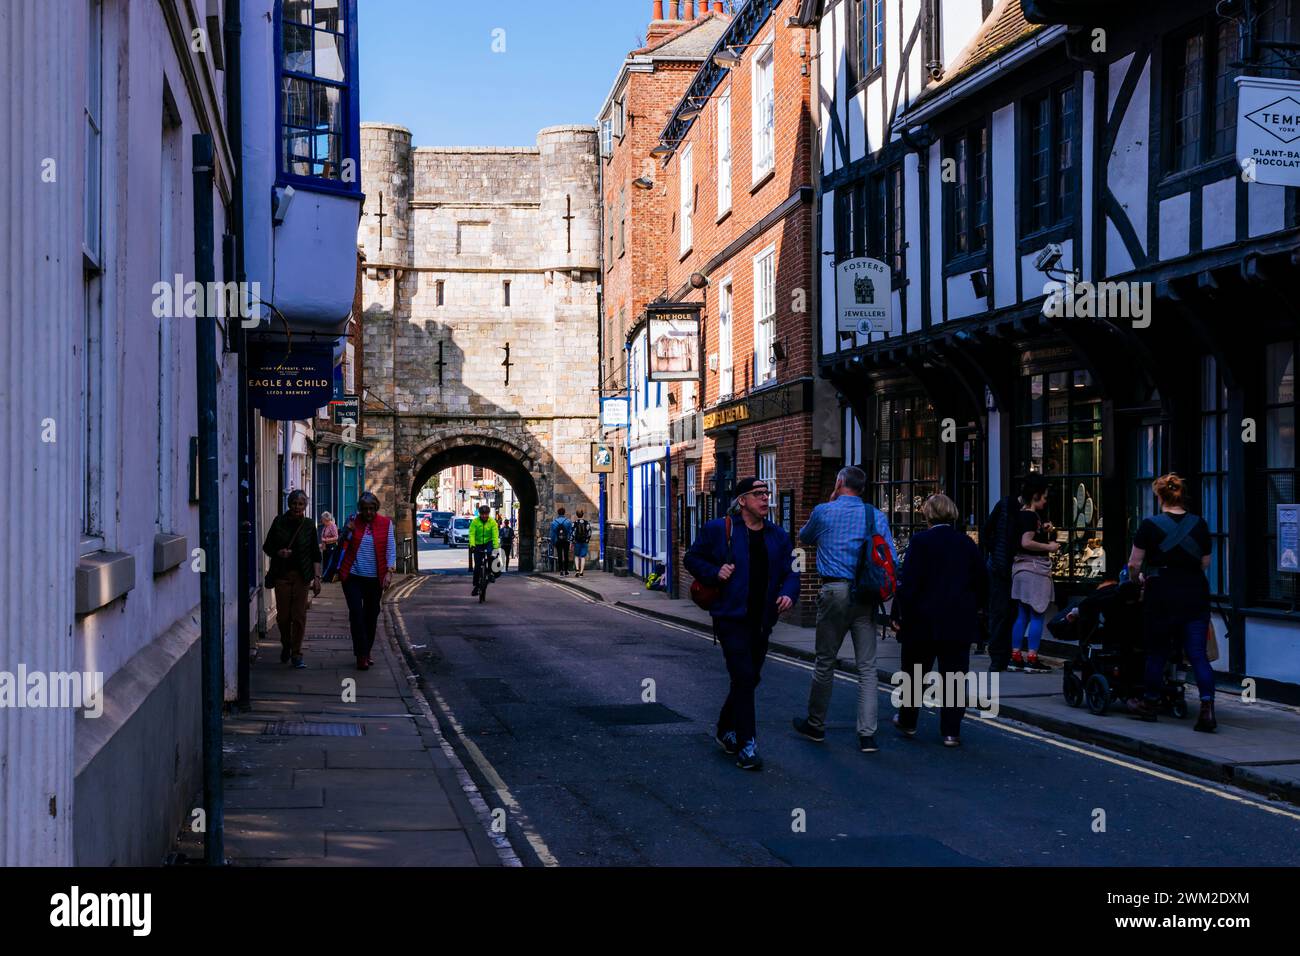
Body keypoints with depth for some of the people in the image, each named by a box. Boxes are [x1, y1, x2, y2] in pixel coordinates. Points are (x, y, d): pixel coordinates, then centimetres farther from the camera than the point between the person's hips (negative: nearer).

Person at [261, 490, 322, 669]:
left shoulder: (309, 525, 3)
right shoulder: (279, 522, 3)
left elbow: (315, 554, 5)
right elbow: (267, 546, 11)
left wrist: (317, 577, -2)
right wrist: (279, 552, -10)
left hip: (301, 575, 0)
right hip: (281, 574, 0)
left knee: (299, 615, -5)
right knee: (283, 615, 2)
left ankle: (296, 654, 2)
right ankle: (286, 646, 28)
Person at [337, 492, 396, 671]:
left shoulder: (385, 523, 1)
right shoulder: (353, 521, 3)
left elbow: (391, 549, 1)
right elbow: (343, 546, 11)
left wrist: (389, 572, -9)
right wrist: (348, 532, -8)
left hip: (375, 578, 1)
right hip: (353, 576, -1)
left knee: (371, 615, 9)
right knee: (356, 613, -10)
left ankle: (367, 652, 23)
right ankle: (361, 655, -7)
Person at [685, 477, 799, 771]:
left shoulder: (778, 535, 10)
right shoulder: (718, 529, -3)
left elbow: (790, 571, 12)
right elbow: (693, 559, 4)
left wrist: (788, 594, -8)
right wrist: (715, 573, -13)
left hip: (761, 620, 6)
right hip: (730, 617, -6)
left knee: (749, 678, 14)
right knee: (744, 677, -13)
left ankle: (725, 731, 35)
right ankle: (746, 745, -9)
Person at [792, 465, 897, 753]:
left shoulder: (824, 511, 0)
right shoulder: (877, 516, 5)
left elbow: (805, 538, 21)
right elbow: (891, 560, 0)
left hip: (834, 591, -2)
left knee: (825, 661, 10)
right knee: (867, 666, 3)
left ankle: (815, 725, 23)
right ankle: (867, 734, -1)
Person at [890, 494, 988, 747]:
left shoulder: (920, 541, -10)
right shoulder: (967, 543, 3)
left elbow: (907, 583, -14)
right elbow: (982, 582, 8)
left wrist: (898, 614, -5)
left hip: (923, 621, -3)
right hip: (960, 624, 3)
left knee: (914, 673, 13)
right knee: (954, 677, 5)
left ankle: (907, 721, 26)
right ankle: (951, 731, 3)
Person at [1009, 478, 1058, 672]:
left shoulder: (1021, 514, 14)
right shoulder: (1031, 516, -14)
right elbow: (1026, 542, -23)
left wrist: (1043, 530, 15)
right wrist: (1049, 547, -14)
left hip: (1021, 567, 10)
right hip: (1034, 568, -10)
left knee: (1022, 615, 11)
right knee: (1037, 615, -5)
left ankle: (1015, 657, 12)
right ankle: (1031, 659, -5)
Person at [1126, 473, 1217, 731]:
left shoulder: (1150, 525, -7)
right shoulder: (1199, 524, 3)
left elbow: (1134, 565, -4)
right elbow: (1205, 563, 9)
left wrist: (1136, 580, 16)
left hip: (1162, 594, -2)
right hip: (1196, 593, 3)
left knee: (1157, 652, 12)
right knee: (1198, 654, 1)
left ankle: (1149, 704, 26)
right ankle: (1207, 708, -12)